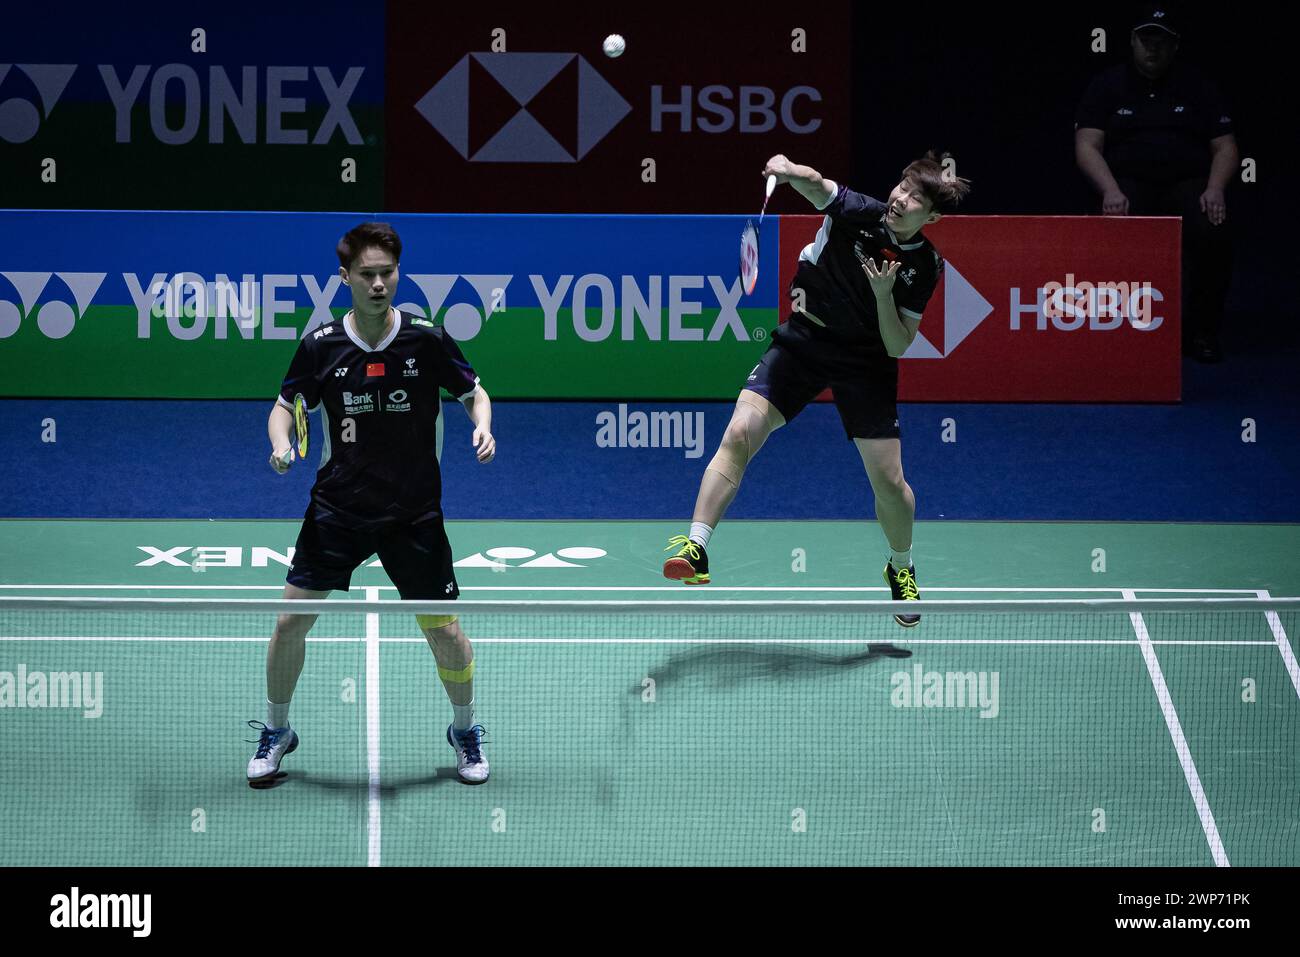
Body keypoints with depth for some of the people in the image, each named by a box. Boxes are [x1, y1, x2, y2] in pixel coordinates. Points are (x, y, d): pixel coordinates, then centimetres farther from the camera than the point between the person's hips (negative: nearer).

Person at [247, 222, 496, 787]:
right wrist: (280, 444, -12)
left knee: (444, 630, -1)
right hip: (337, 507, 1)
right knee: (292, 618, -3)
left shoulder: (426, 340, -8)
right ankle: (276, 731, 18)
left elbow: (473, 391, 6)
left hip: (413, 513, -1)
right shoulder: (321, 346, -6)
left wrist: (483, 426, -14)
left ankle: (465, 730, 24)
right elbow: (286, 405, 9)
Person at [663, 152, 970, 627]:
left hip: (866, 364, 1)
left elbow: (897, 347, -8)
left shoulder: (925, 266, -8)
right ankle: (695, 546, -20)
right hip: (802, 339, -1)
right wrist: (789, 169, -54)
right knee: (740, 433, -20)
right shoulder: (859, 213, -13)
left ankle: (901, 567, 31)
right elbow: (815, 185, -32)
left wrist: (883, 295, -24)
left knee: (889, 481, 1)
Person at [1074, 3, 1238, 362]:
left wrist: (1215, 189, -11)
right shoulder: (1107, 86, 11)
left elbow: (1225, 147, 11)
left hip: (1188, 184, 1)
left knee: (1212, 234, -33)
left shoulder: (1197, 88, 15)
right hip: (1131, 186, -1)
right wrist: (1111, 191, -18)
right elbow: (1087, 147, 1)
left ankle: (1201, 333, -17)